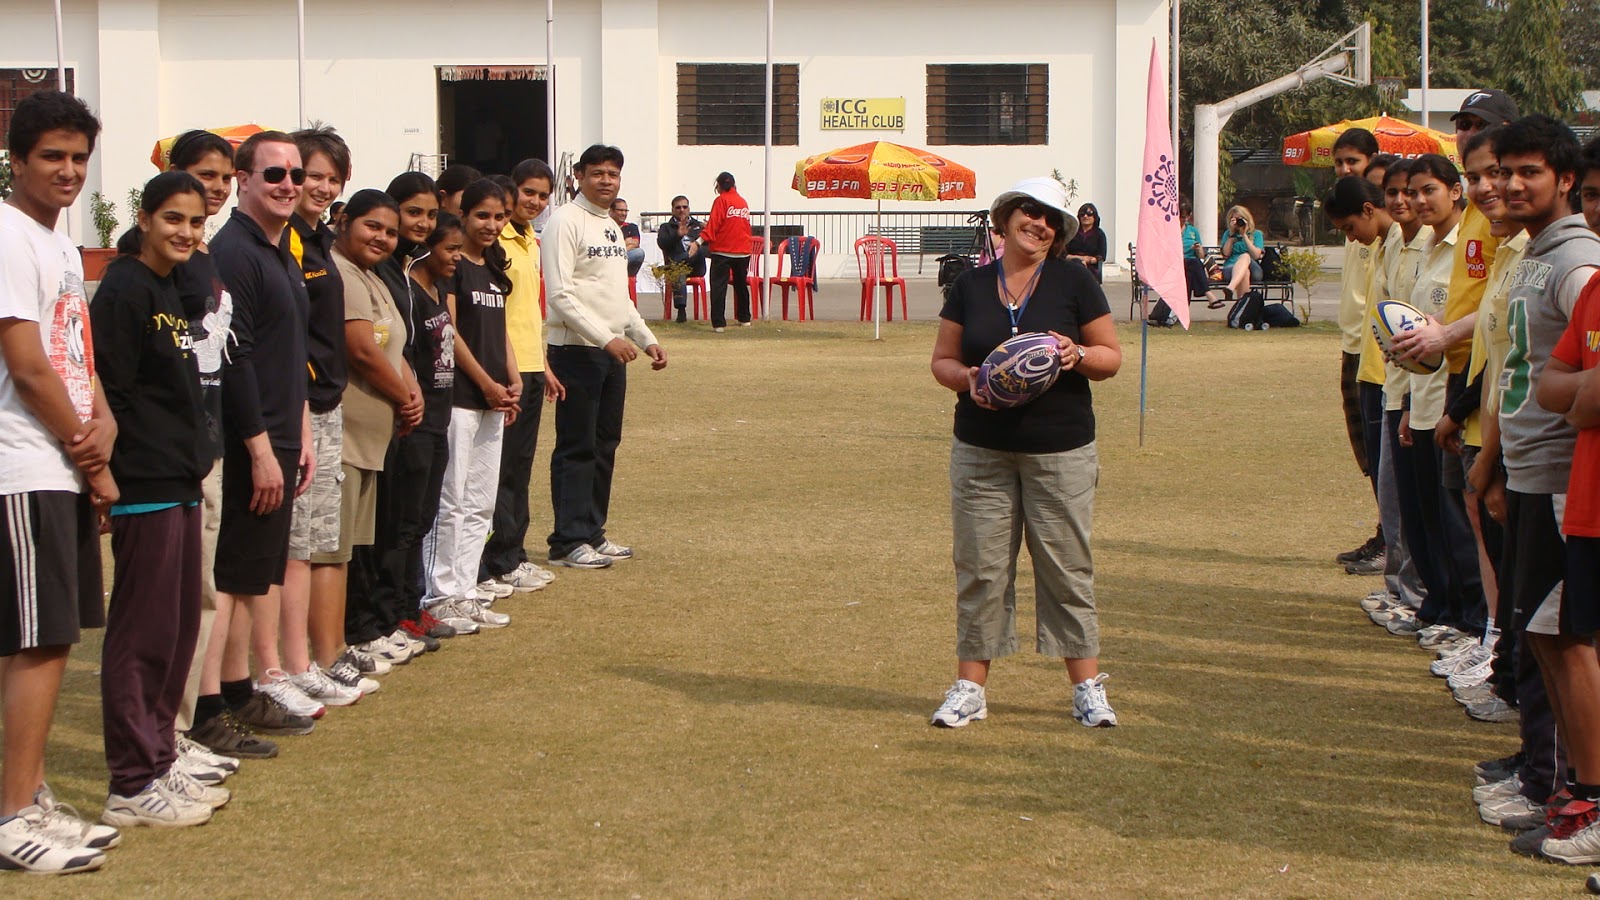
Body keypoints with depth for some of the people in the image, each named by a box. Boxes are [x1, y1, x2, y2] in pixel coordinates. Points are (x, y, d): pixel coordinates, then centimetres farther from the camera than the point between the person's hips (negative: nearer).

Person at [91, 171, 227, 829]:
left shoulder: (168, 289, 15)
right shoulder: (124, 290, -12)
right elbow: (112, 394, -16)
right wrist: (117, 481, -18)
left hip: (179, 485, 9)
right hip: (144, 488, -9)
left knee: (180, 628, 13)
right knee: (144, 633, -4)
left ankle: (159, 760, 23)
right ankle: (132, 785, 2)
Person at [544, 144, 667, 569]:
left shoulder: (611, 226, 16)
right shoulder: (566, 221, -10)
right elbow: (561, 295, -18)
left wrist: (647, 339, 17)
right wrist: (607, 338, -23)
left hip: (612, 351, 9)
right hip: (576, 349, -9)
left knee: (605, 444, 12)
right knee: (577, 447, -5)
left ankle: (591, 532, 20)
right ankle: (568, 541, 0)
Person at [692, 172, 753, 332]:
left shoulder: (721, 200, -5)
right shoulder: (743, 202, 12)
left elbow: (713, 224, -15)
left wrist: (699, 241, -21)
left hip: (723, 250, -6)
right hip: (743, 251, 6)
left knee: (718, 286, -6)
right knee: (741, 284, 20)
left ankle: (718, 323, -14)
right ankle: (744, 318, 30)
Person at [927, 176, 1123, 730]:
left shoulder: (1073, 281, 2)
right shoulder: (971, 286, 7)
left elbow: (1111, 357, 4)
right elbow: (942, 358, 11)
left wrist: (1078, 356, -17)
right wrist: (966, 379, -11)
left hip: (1060, 450, -2)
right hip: (981, 450, 2)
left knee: (1067, 567, 2)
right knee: (980, 567, 4)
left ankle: (1087, 686, 10)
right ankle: (970, 686, 12)